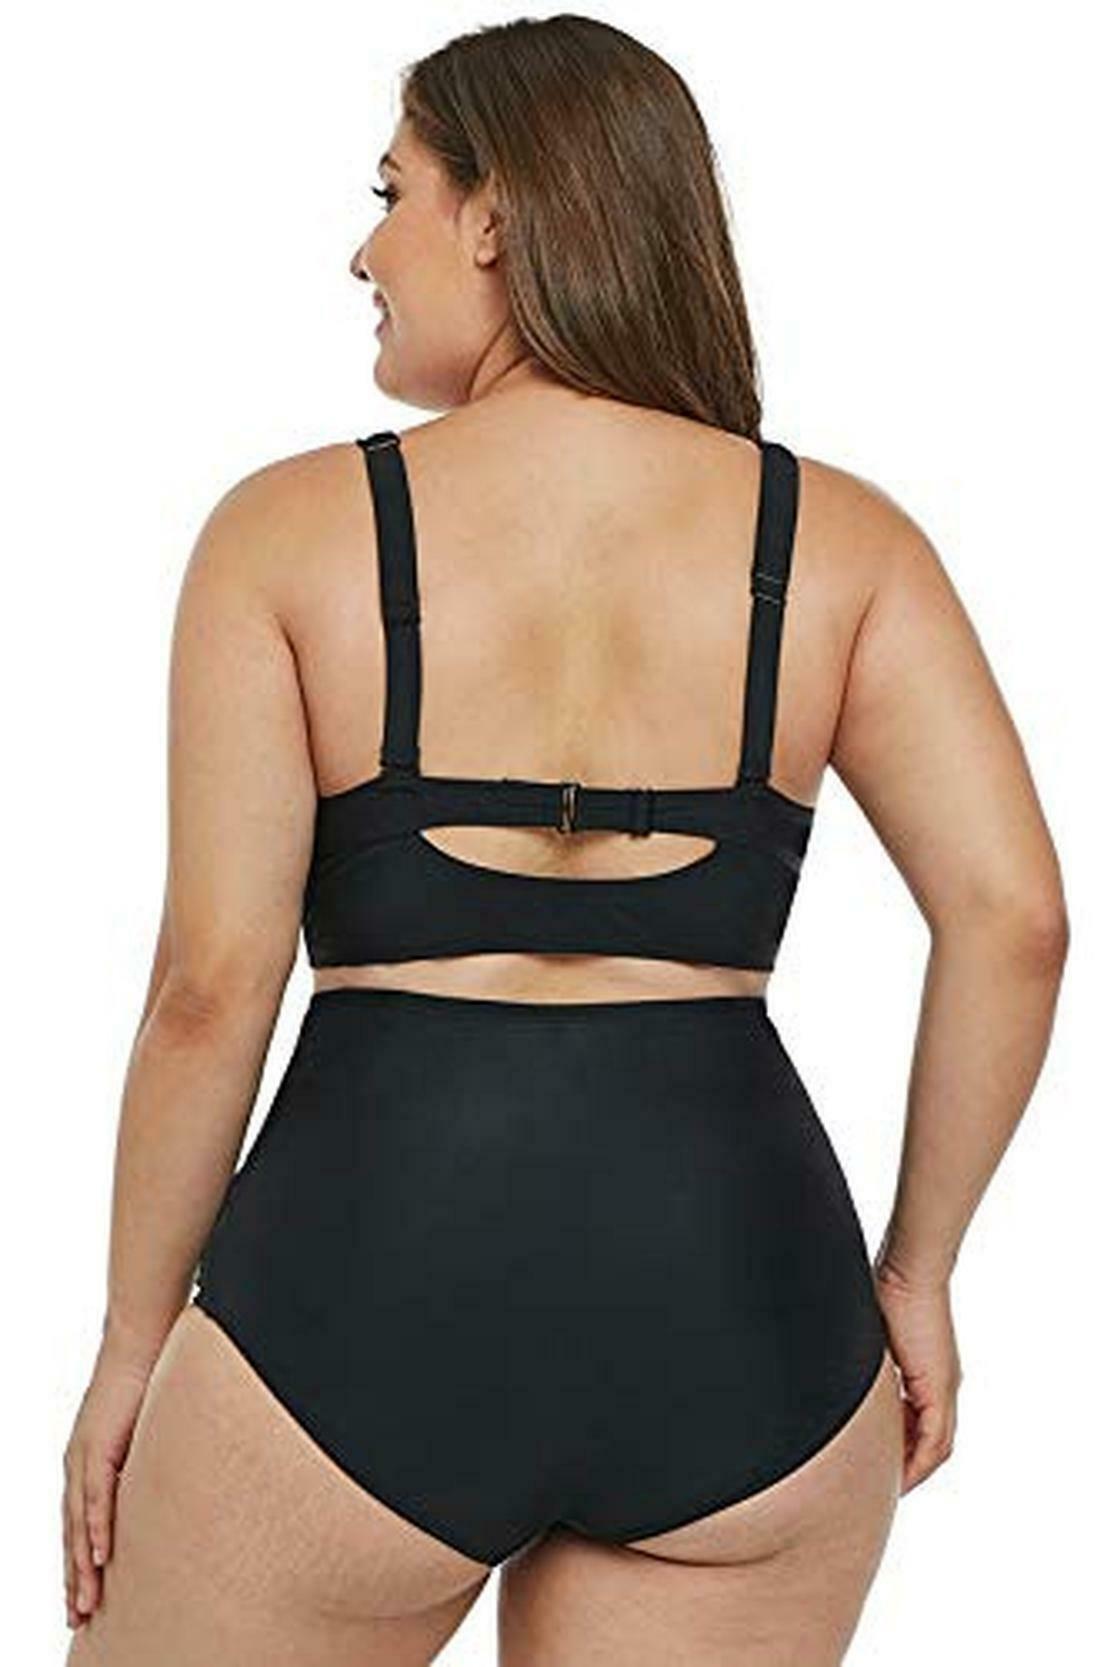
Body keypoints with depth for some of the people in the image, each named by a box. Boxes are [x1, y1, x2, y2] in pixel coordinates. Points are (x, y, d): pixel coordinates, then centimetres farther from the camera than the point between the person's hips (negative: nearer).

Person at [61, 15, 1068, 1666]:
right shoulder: (840, 537, 3)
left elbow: (214, 983, -7)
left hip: (370, 1268, -2)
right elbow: (1014, 918, -5)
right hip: (744, 1284, 3)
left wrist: (135, 1336, 5)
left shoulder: (292, 526, -3)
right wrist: (915, 1267, 7)